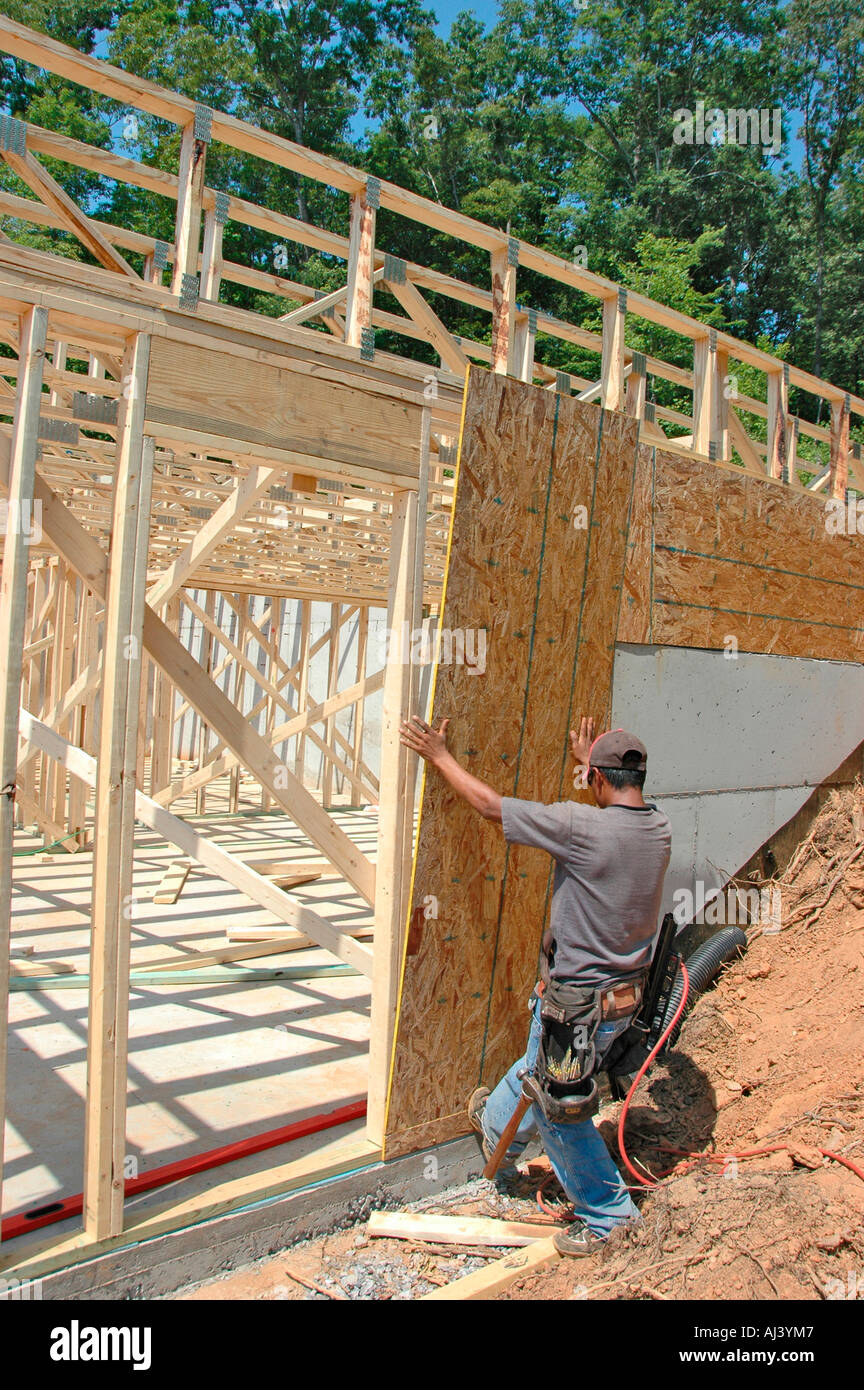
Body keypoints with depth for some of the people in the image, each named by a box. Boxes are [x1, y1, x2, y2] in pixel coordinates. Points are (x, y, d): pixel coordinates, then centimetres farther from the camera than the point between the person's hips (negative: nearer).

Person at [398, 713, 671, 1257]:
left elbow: (492, 804, -18)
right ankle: (499, 1125, 56)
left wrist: (440, 755, -6)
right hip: (626, 992, 8)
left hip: (578, 1002, -8)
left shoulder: (583, 826, -28)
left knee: (559, 1109, 14)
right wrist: (591, 758, 33)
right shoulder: (659, 827, -7)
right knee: (538, 1067, 32)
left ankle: (607, 1214, 29)